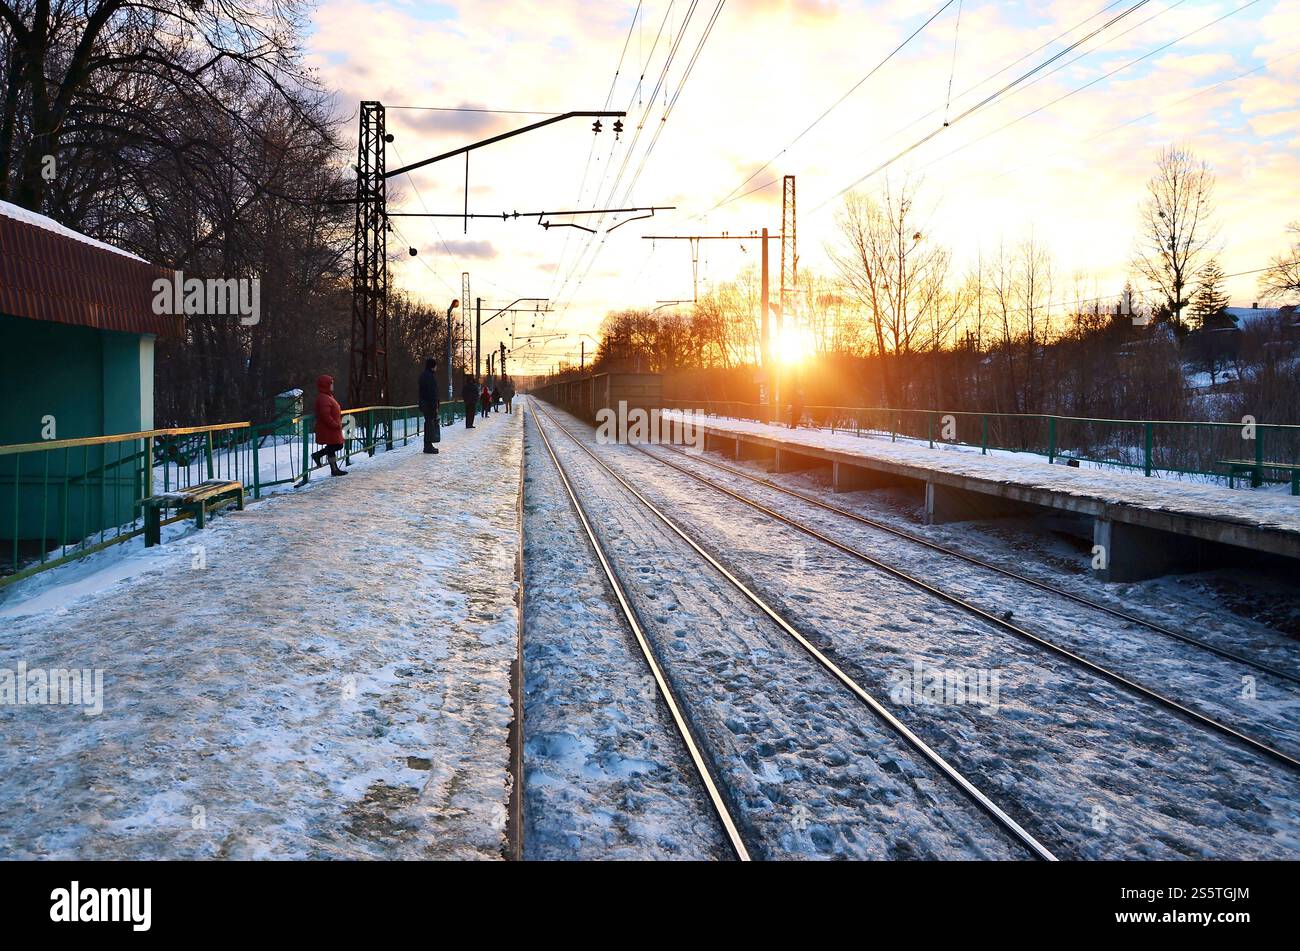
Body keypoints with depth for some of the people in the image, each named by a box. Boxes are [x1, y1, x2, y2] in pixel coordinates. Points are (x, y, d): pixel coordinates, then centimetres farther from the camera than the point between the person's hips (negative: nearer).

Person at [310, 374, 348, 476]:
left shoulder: (328, 396, 14)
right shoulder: (323, 399, -20)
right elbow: (326, 416, -26)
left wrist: (338, 423, 19)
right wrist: (336, 425, -22)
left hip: (332, 428, 10)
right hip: (328, 429, -10)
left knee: (338, 445, 15)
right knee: (332, 447, -1)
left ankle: (317, 454, 23)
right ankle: (334, 469, 9)